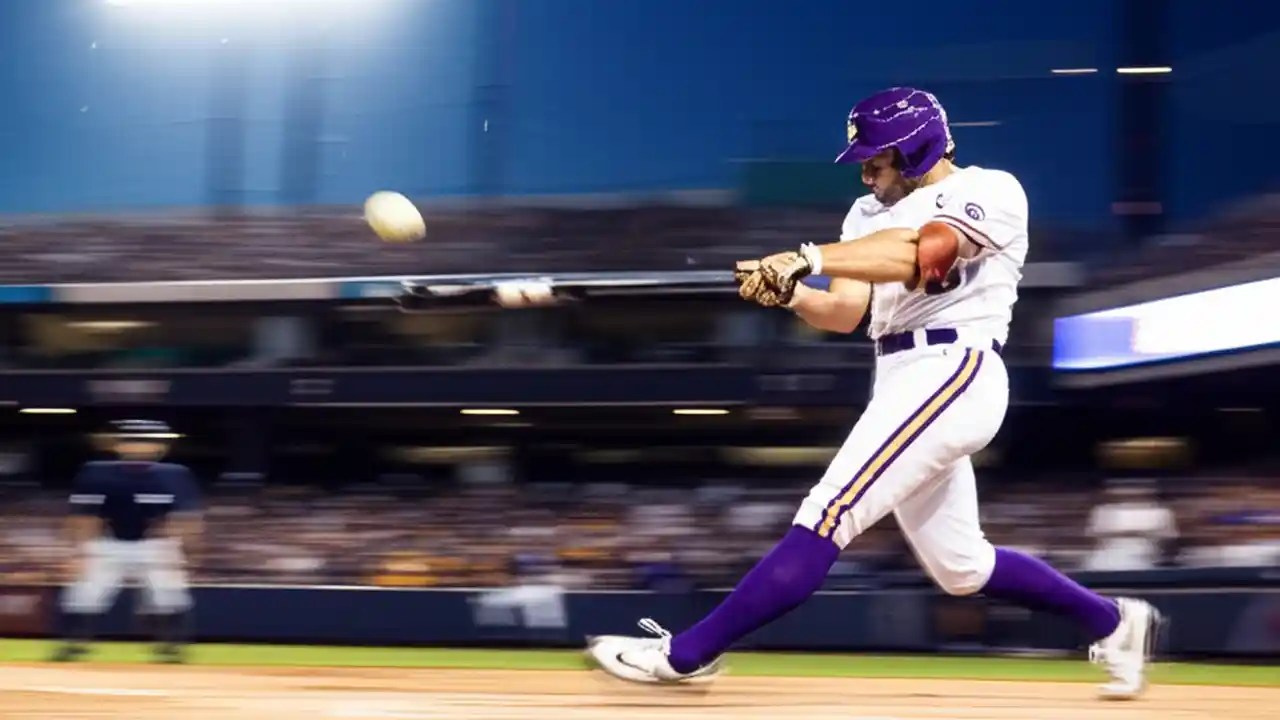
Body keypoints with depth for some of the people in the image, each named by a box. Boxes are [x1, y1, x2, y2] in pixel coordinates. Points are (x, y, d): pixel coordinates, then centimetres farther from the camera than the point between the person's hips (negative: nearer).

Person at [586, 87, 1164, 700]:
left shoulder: (990, 191, -6)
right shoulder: (870, 214, 19)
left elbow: (924, 251, -25)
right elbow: (844, 313, 7)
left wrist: (808, 258, -33)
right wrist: (788, 292, -15)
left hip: (953, 374, -10)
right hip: (901, 384, 10)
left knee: (826, 518, -17)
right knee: (959, 567, 14)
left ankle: (687, 654, -20)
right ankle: (1112, 622, 30)